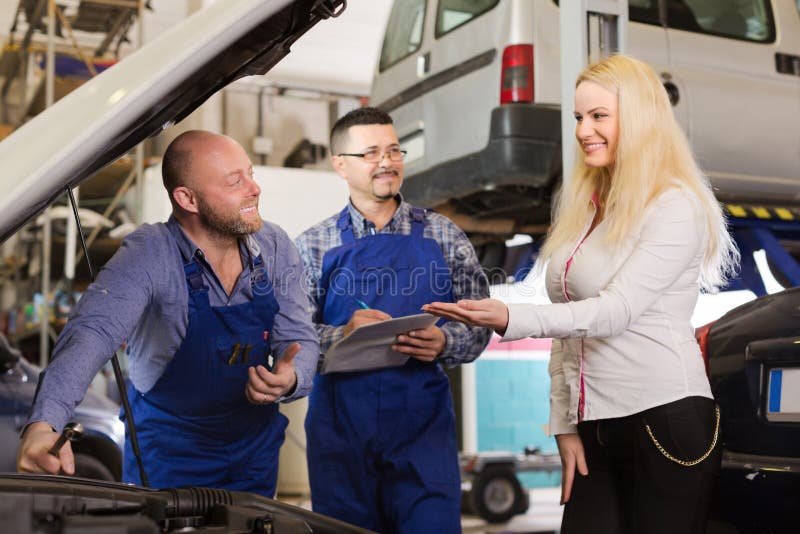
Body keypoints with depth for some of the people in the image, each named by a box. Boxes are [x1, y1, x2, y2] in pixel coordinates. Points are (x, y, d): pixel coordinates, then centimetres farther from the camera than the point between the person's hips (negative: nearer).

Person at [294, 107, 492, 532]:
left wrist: (443, 343, -13)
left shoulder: (443, 236, 8)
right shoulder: (314, 246, 7)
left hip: (424, 421, 0)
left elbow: (479, 325, 7)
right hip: (340, 427, 0)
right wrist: (341, 335, -18)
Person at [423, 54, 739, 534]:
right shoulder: (584, 207, 14)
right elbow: (567, 326, 12)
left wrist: (512, 320, -29)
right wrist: (565, 425, 7)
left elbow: (616, 310, -19)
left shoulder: (676, 207, -8)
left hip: (665, 419, -6)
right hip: (596, 430, 6)